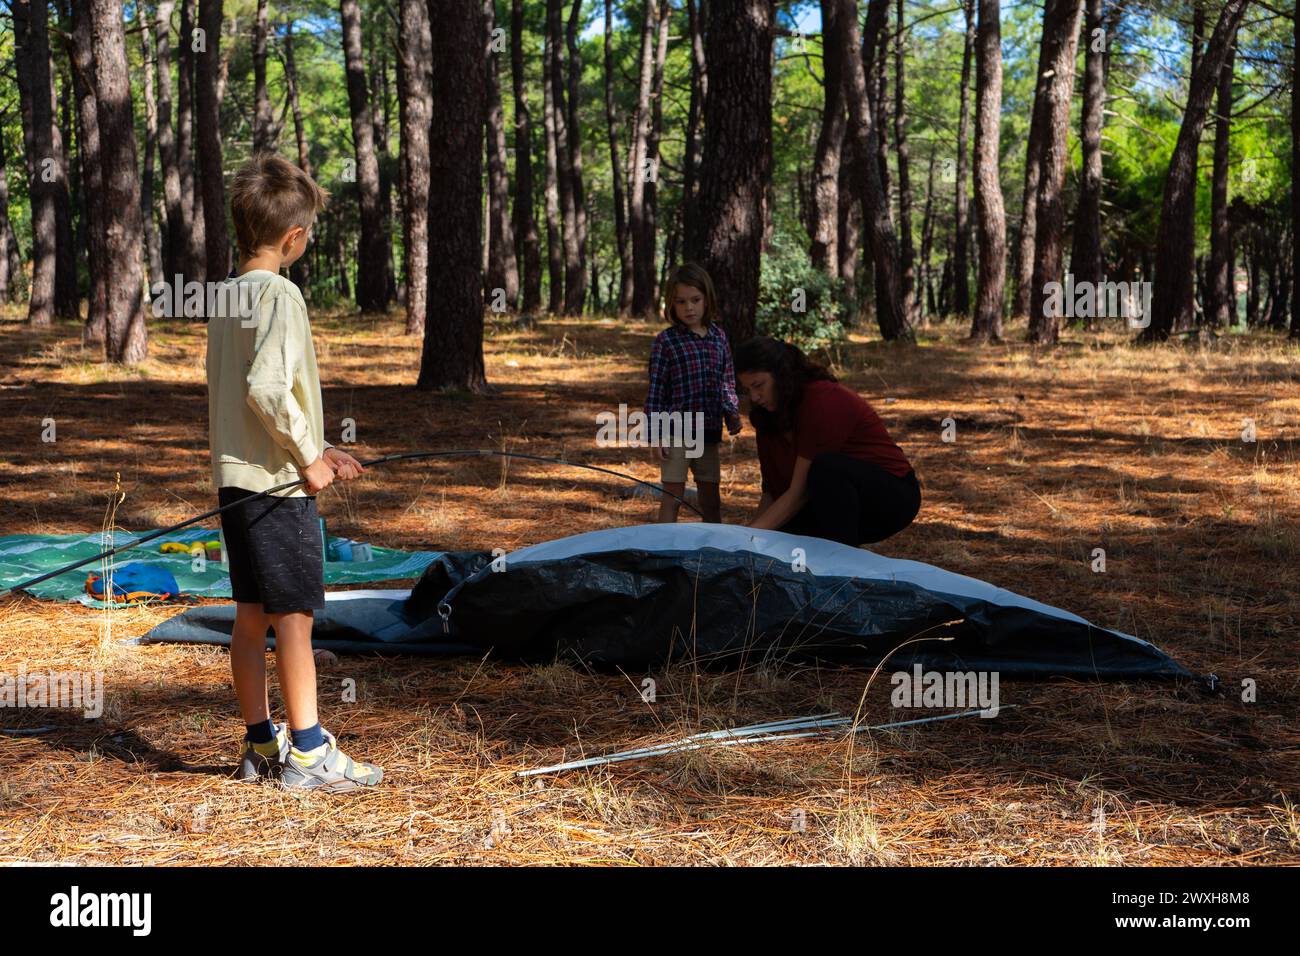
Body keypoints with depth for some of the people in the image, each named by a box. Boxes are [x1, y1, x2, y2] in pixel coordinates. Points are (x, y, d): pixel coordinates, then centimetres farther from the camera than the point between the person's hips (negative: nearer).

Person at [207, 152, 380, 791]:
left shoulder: (224, 295, 12)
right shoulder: (279, 294, -15)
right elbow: (266, 389, -25)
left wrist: (315, 447, 14)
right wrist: (308, 457, -14)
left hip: (234, 478, 8)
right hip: (277, 482, -8)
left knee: (252, 614, 12)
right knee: (295, 614, -2)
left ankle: (261, 745, 19)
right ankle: (308, 754, 3)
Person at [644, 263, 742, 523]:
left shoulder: (719, 336, 6)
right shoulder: (666, 341, -7)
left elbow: (727, 382, 13)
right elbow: (655, 390, -7)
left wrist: (732, 413, -2)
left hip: (709, 433, 5)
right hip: (675, 432, -4)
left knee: (711, 496, 15)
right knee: (672, 495, 0)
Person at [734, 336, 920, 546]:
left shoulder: (824, 401, -24)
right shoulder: (771, 416, 1)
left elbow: (800, 492, -26)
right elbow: (772, 492, 1)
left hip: (891, 497, -7)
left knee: (826, 467, -37)